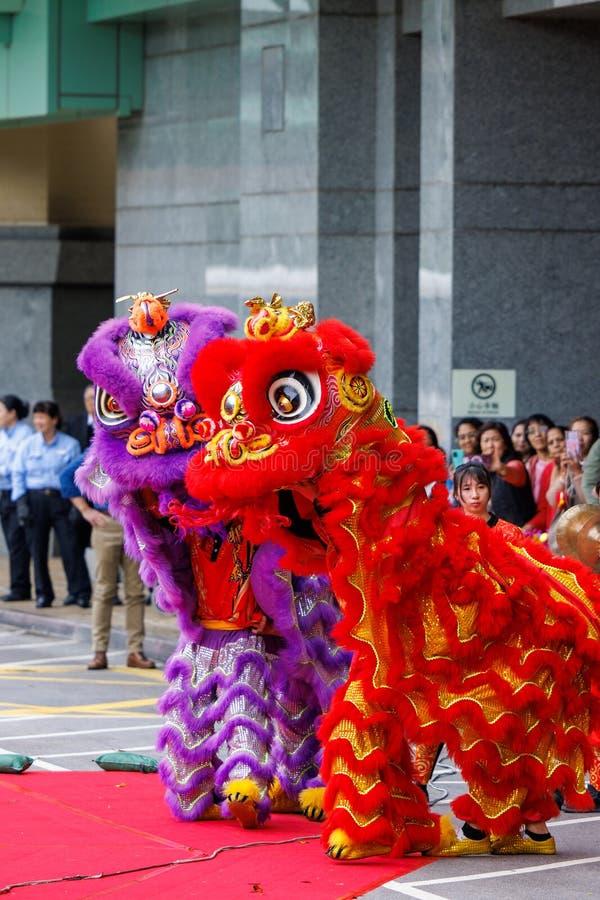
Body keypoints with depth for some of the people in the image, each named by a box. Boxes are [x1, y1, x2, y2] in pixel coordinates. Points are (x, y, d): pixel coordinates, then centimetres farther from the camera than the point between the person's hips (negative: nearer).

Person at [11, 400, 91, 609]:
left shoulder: (70, 445, 4)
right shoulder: (28, 445, 8)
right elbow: (18, 474, 8)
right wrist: (21, 503, -3)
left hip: (60, 498, -2)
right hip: (35, 499, 2)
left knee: (70, 547, -10)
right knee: (38, 549, 3)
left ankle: (81, 592, -5)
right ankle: (43, 594, 13)